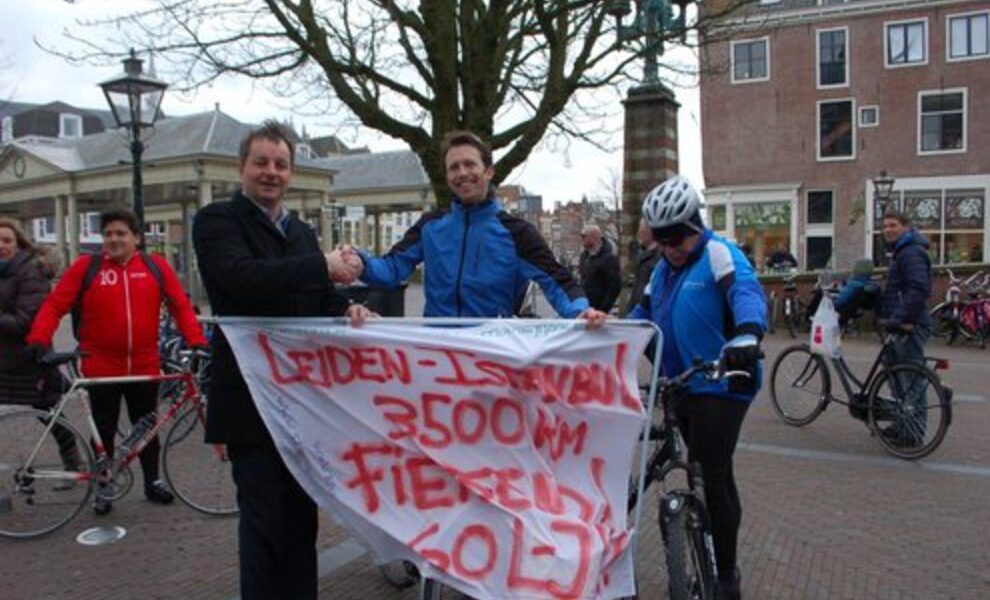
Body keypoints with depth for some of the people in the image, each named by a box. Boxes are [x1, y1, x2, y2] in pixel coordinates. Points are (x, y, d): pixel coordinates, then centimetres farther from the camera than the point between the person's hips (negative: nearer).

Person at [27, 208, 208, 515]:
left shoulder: (155, 266, 0)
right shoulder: (85, 266, -3)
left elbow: (181, 306, -1)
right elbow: (54, 305, -5)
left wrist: (196, 342, -11)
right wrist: (39, 340, -20)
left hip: (145, 367, 1)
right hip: (101, 368, -1)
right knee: (105, 431, 11)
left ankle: (153, 481, 29)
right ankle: (102, 487, 27)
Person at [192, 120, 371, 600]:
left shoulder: (301, 231, 15)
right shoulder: (217, 220, -6)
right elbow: (240, 277, -25)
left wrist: (345, 309, -6)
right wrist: (322, 265, -24)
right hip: (250, 396, -6)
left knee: (301, 514, 16)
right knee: (264, 518, 2)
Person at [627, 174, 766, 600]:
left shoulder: (718, 254, -10)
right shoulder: (664, 268, 15)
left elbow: (746, 291, -28)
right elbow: (644, 314, 22)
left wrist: (748, 334, -48)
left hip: (721, 386, -7)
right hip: (681, 386, 8)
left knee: (714, 480, -5)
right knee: (711, 477, 18)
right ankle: (715, 565, 32)